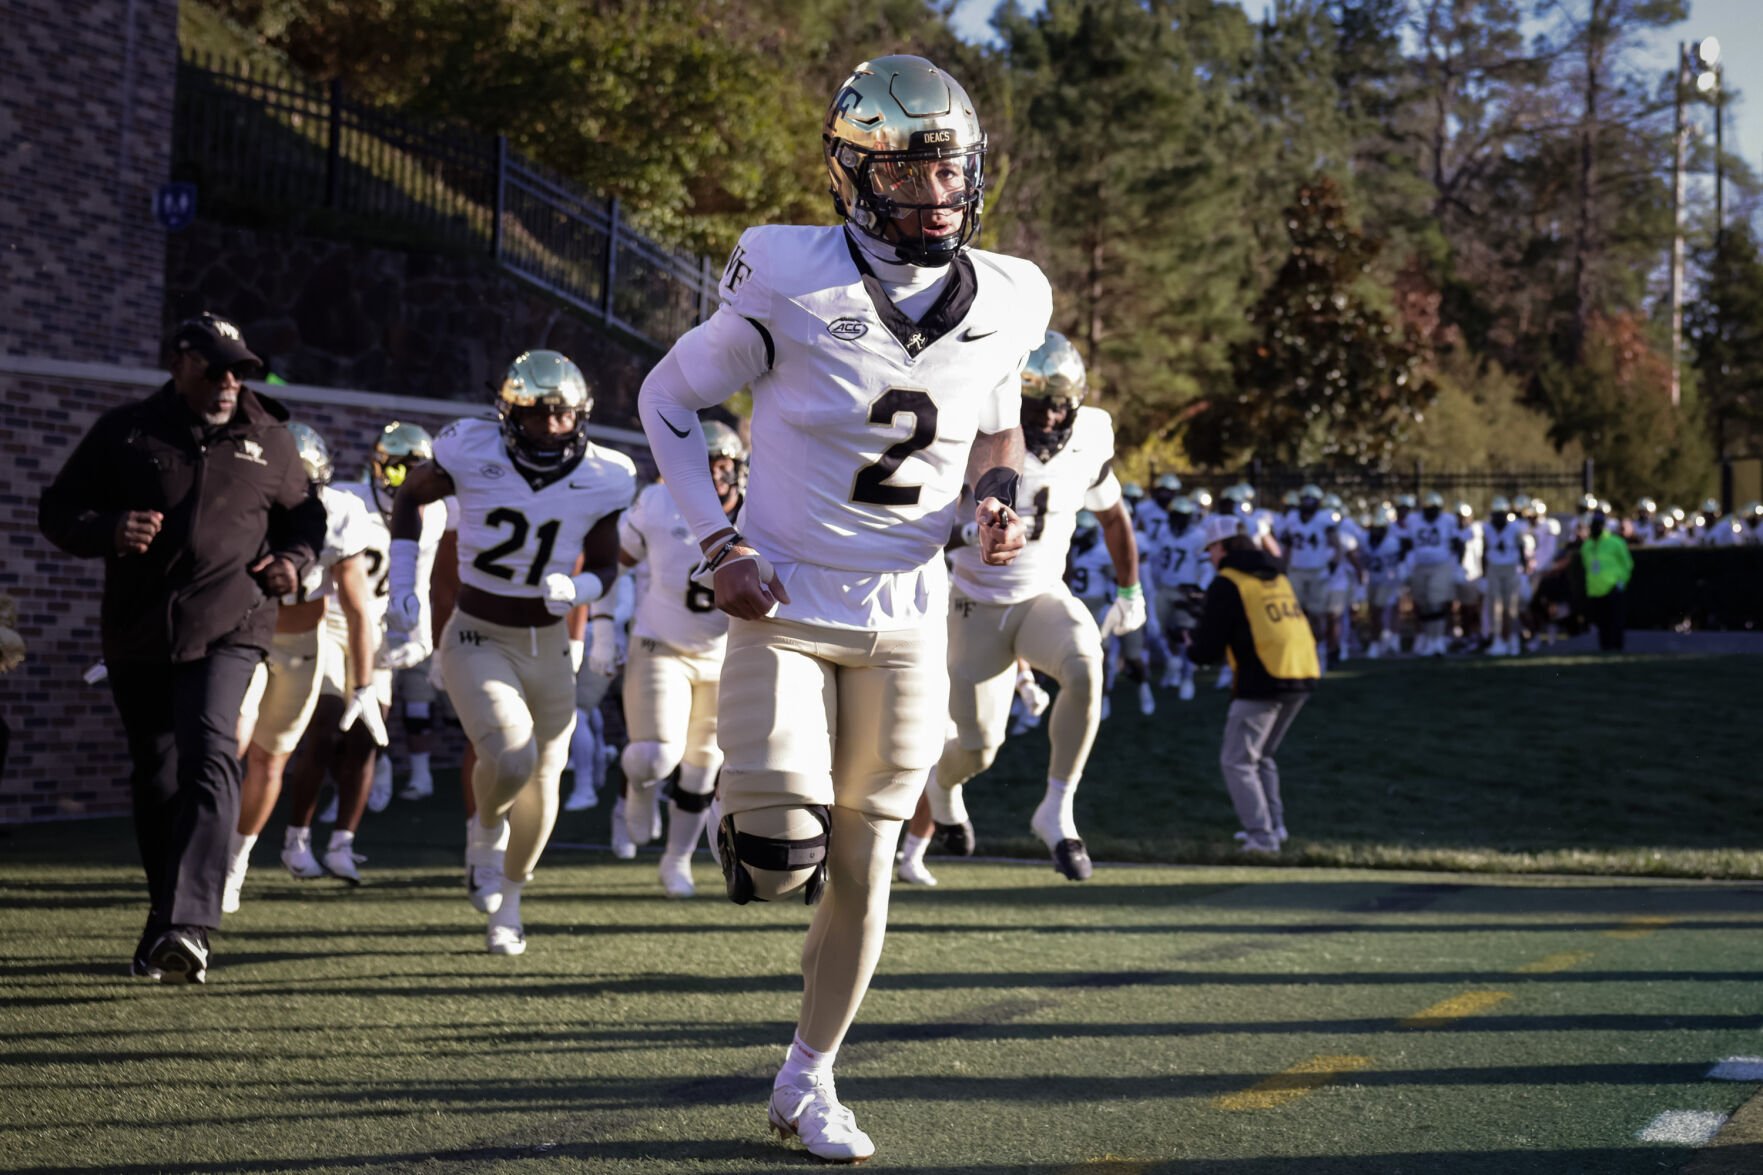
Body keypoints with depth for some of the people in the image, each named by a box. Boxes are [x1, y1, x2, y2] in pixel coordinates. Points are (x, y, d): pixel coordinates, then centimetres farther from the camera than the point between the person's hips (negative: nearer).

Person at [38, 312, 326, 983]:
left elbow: (304, 515, 23)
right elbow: (58, 511, 5)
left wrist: (294, 559, 2)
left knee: (209, 760, -20)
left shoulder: (268, 441, 8)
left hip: (228, 630, -2)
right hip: (138, 634, 2)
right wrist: (108, 531, -16)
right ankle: (165, 911, 27)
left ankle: (187, 924, -30)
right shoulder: (125, 433, 4)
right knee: (156, 776, 9)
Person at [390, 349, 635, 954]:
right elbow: (411, 496, 5)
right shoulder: (474, 452, -15)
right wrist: (402, 584, -3)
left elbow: (605, 567, 3)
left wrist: (575, 589, -20)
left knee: (541, 784, 11)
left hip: (548, 649, 3)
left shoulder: (601, 479, -9)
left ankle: (507, 903, 35)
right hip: (478, 642, -3)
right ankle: (486, 831, 10)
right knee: (510, 757, -25)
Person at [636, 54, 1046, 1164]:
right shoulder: (794, 285, -15)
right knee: (781, 862, -15)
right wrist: (718, 541, -12)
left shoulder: (1005, 305, -2)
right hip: (784, 610, -3)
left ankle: (809, 1082, 26)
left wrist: (1002, 500, -5)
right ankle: (753, 806, 24)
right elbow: (667, 397, -2)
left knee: (861, 869, 7)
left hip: (904, 623, 3)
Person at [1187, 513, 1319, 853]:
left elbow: (1207, 649, -7)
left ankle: (1262, 835, -8)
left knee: (1237, 761, 0)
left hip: (1263, 681, -8)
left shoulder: (1226, 585, -6)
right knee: (1262, 756, 23)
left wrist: (1197, 648, 17)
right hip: (1303, 675, 8)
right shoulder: (1277, 579, 18)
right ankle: (1273, 824, 20)